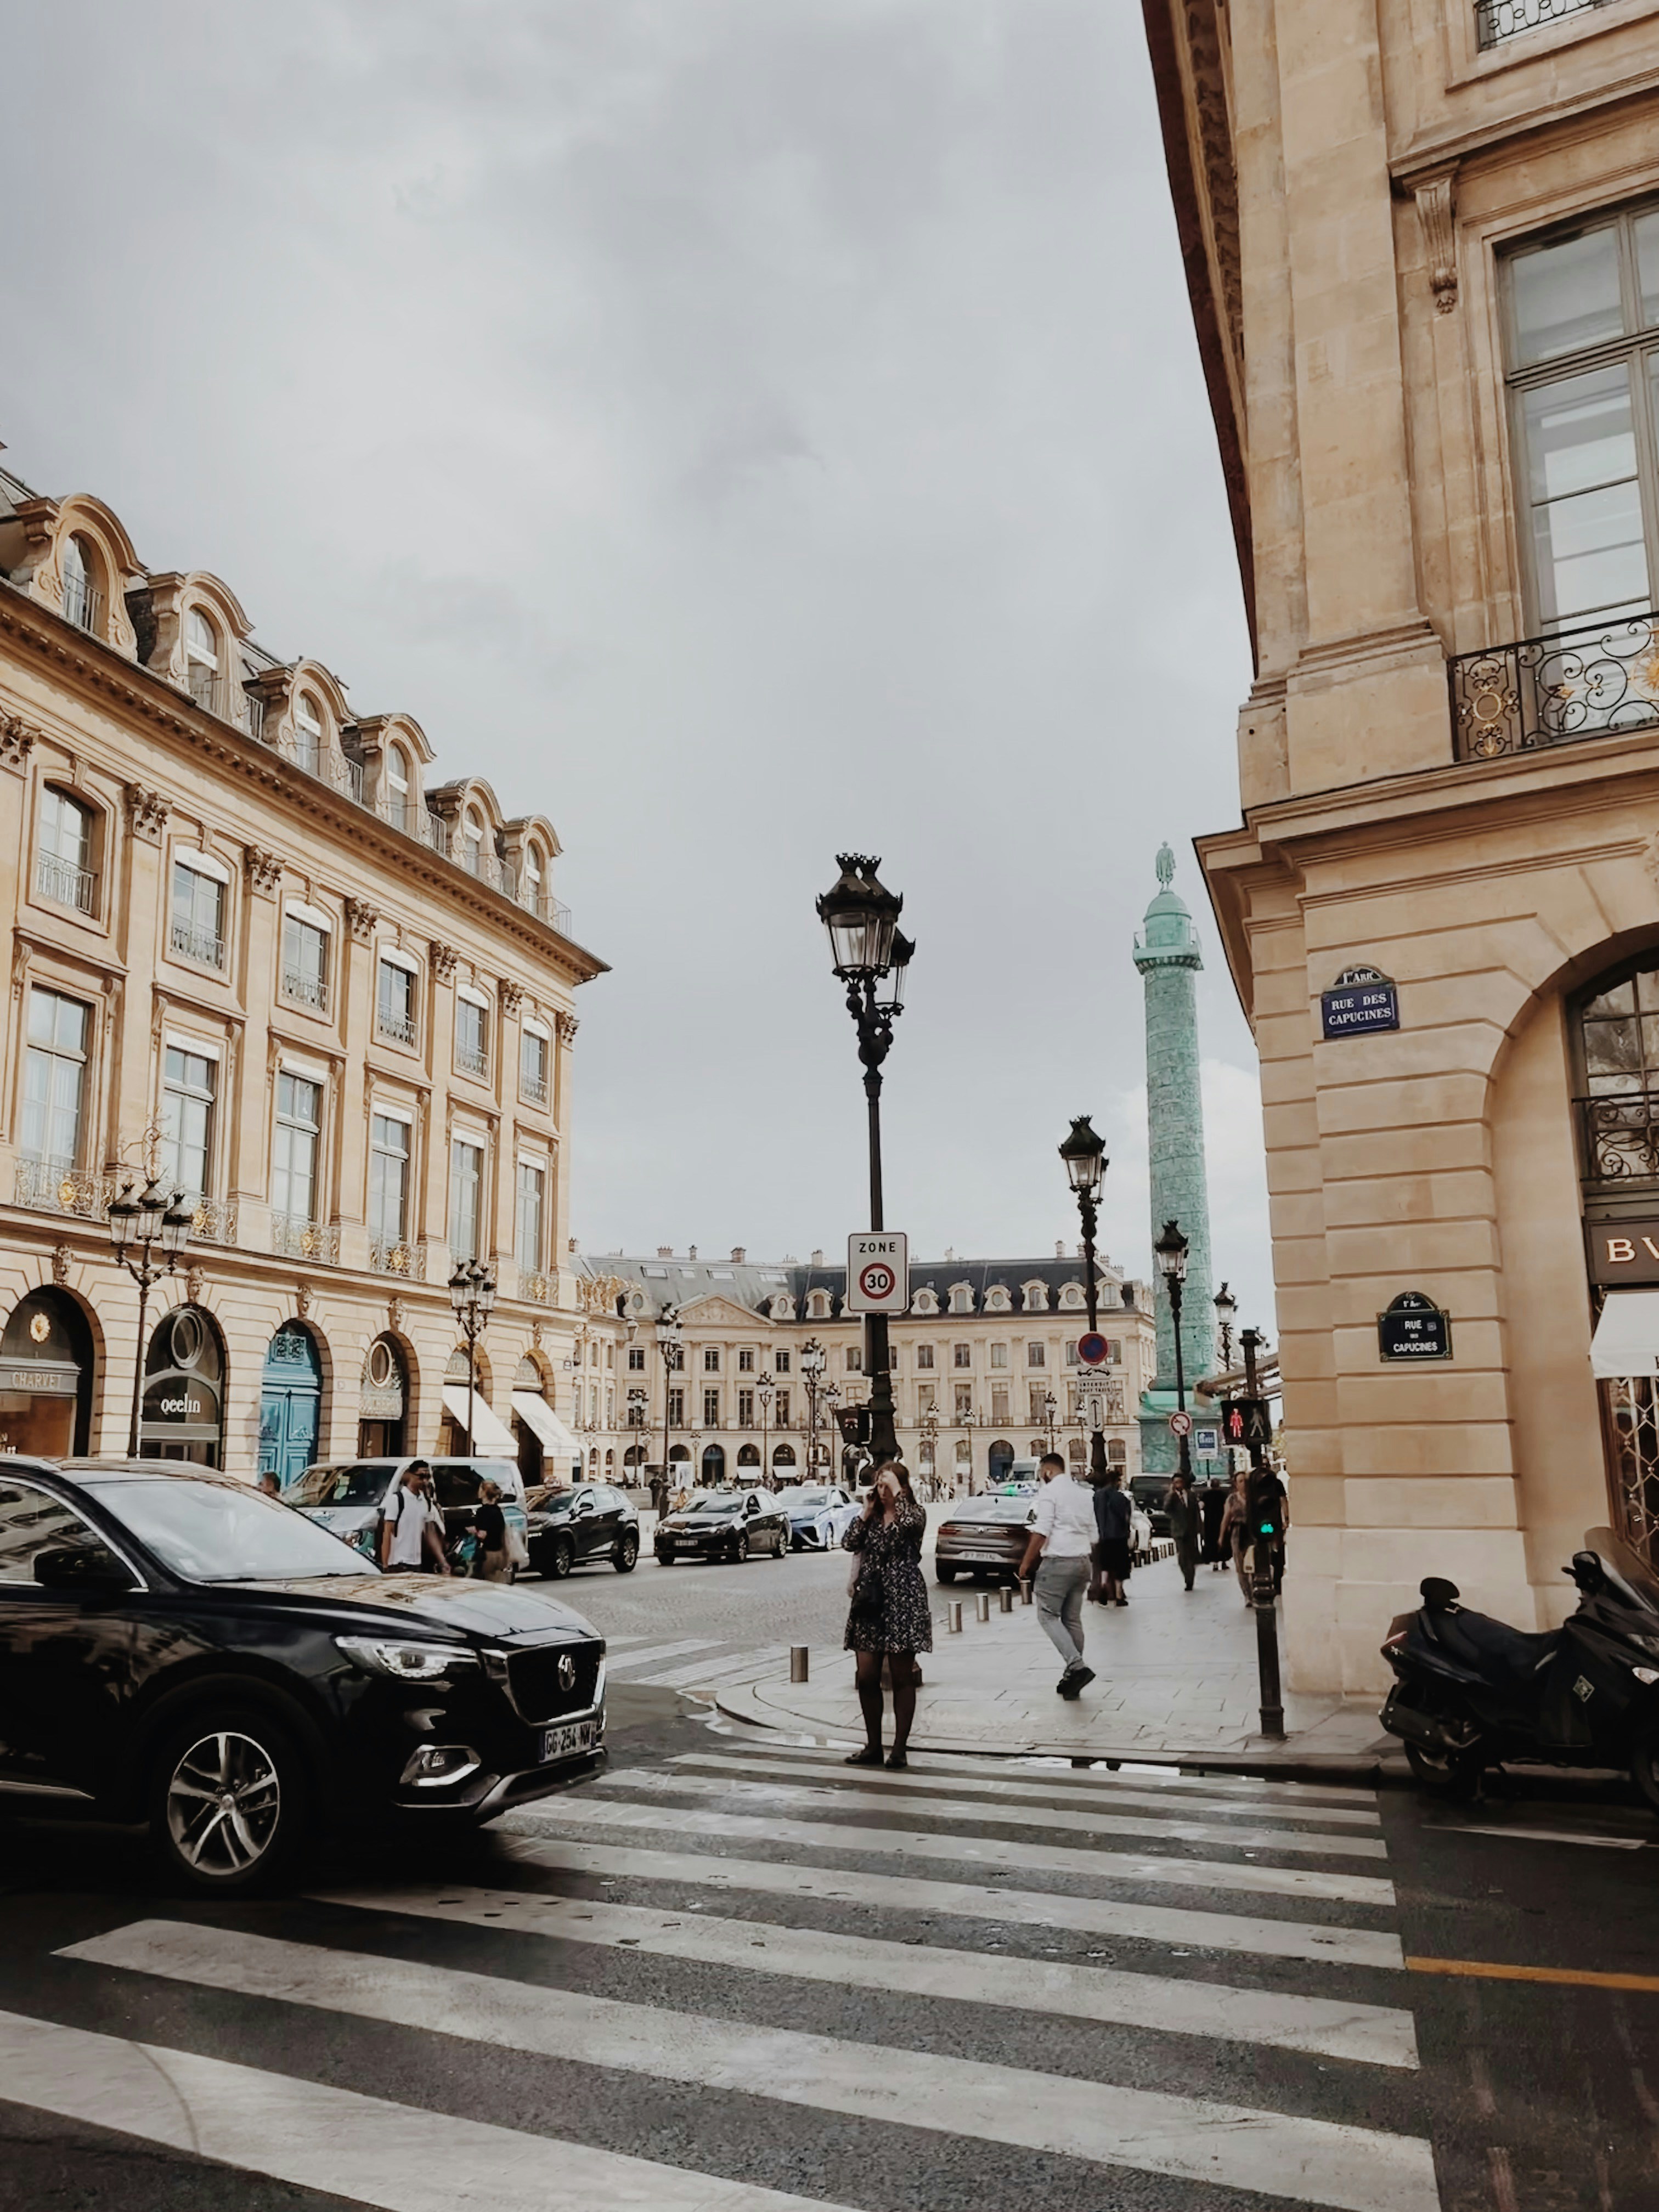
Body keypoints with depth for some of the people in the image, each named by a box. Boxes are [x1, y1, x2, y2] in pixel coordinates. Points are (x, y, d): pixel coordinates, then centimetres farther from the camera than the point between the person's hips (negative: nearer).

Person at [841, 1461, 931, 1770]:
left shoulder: (915, 1513, 0)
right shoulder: (871, 1518, 13)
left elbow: (910, 1522, -26)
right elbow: (848, 1544, -2)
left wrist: (897, 1491, -15)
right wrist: (866, 1512, -3)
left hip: (902, 1601, -5)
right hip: (869, 1602, 5)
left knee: (901, 1677, 1)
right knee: (866, 1676, 4)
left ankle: (900, 1748, 8)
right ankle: (873, 1746, 16)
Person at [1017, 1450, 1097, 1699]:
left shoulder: (1051, 1491, -8)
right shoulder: (1084, 1492, 16)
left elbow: (1042, 1532, -15)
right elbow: (1092, 1534, 19)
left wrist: (1026, 1562, -9)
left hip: (1058, 1561, -8)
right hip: (1082, 1560, 8)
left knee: (1048, 1615, -2)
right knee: (1073, 1618, 11)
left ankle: (1077, 1666, -17)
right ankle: (1072, 1677, 11)